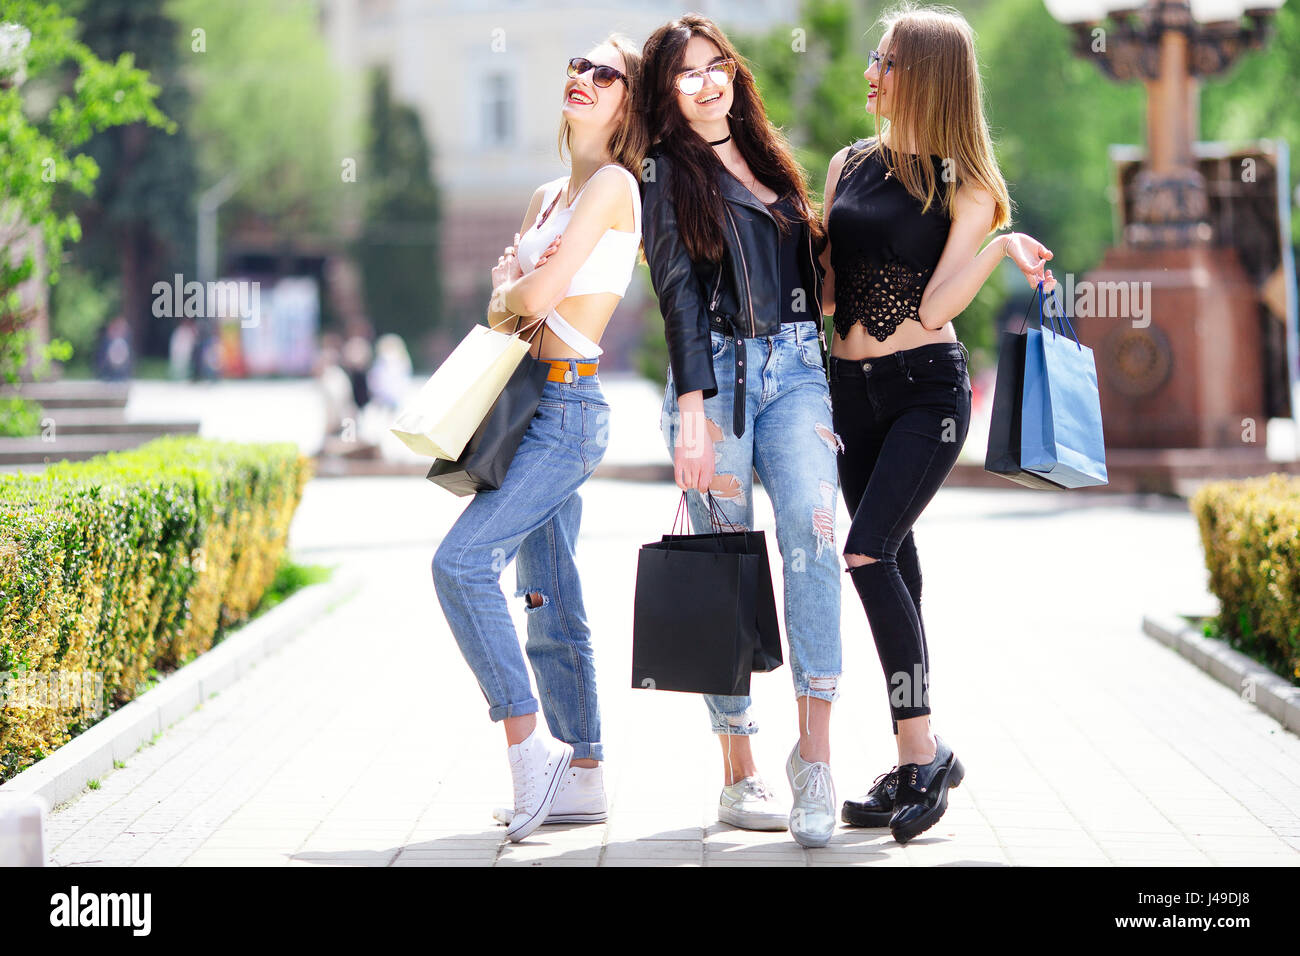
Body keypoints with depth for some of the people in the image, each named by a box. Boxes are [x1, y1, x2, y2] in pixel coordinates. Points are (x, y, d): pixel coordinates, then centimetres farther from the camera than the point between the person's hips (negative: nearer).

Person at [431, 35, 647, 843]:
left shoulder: (612, 185, -9)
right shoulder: (549, 197, 18)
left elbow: (536, 296, -18)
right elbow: (506, 298, 18)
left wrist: (515, 293, 4)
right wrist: (509, 281, -3)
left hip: (569, 409, -9)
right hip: (541, 411, 9)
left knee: (463, 562, -19)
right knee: (551, 606, 9)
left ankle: (531, 747, -15)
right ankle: (582, 777, 14)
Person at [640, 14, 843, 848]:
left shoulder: (770, 158, 19)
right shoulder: (667, 172, 4)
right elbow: (678, 291, -6)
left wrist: (825, 367, 17)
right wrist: (691, 413, -15)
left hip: (797, 365, 4)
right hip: (716, 372, -3)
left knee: (810, 529, -19)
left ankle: (815, 754, -23)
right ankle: (739, 775, 4)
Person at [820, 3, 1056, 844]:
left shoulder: (965, 188, -4)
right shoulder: (850, 165, 11)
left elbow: (935, 307, -13)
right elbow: (825, 291, 10)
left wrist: (1002, 245, -24)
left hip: (927, 388, -6)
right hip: (851, 388, 6)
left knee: (868, 554, -19)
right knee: (894, 564, 8)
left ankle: (925, 750, -10)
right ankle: (914, 766, 14)